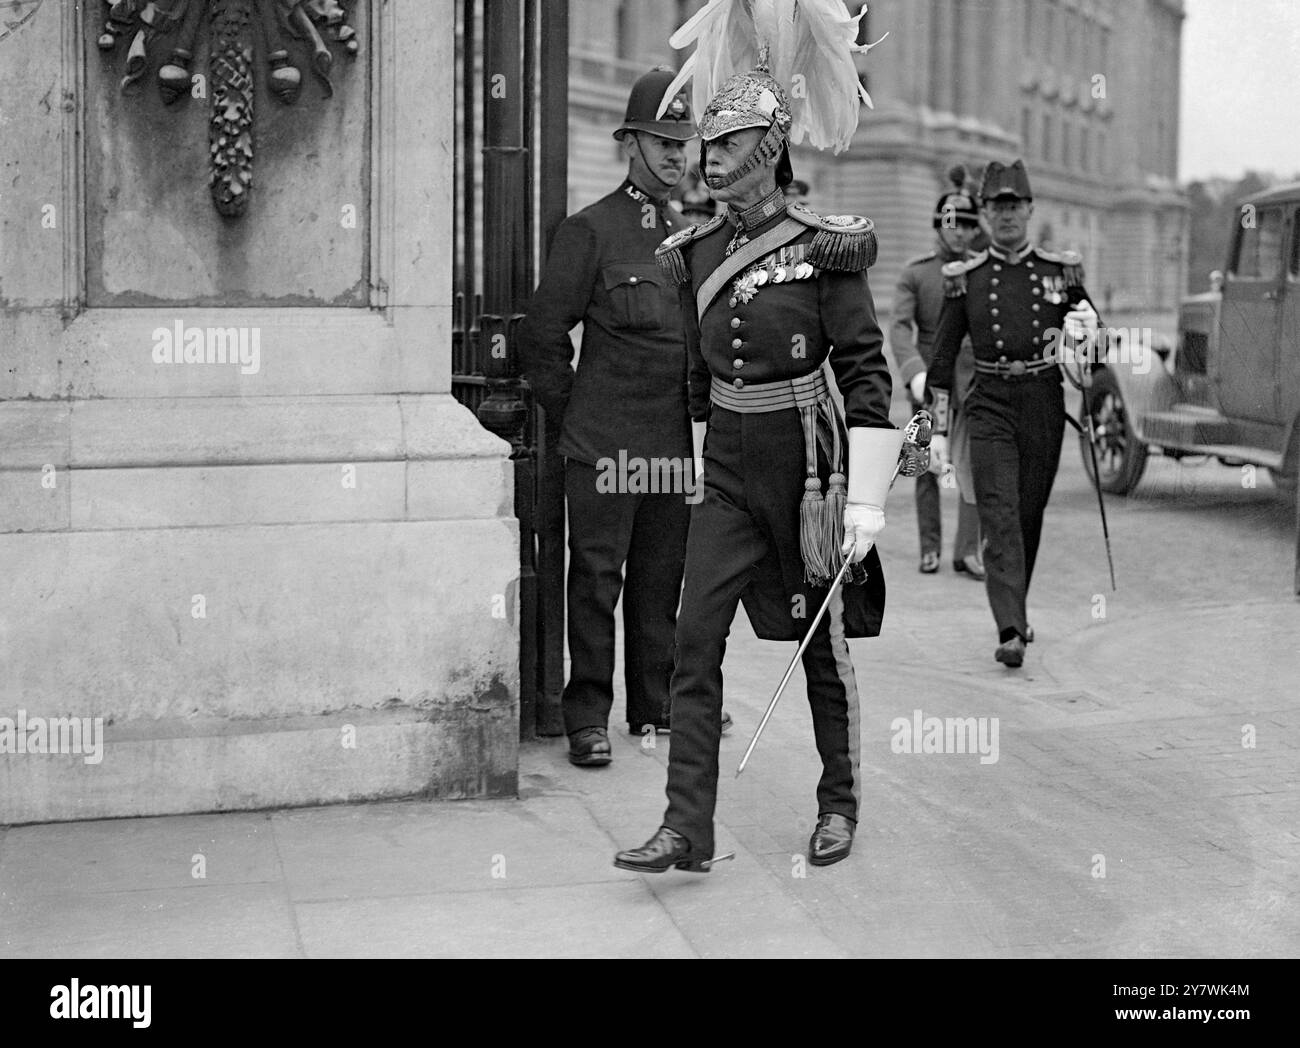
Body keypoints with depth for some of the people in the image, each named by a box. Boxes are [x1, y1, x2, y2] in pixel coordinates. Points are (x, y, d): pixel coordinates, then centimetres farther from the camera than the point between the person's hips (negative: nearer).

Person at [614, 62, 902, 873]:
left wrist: (866, 501, -15)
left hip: (804, 467, -4)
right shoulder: (697, 254, 6)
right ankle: (688, 830, -4)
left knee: (823, 646, 9)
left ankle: (841, 806, 27)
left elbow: (866, 374, -11)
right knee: (696, 640, -6)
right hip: (726, 471, 4)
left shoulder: (824, 249, -10)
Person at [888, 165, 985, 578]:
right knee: (928, 468, 8)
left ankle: (968, 551, -5)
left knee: (974, 466, -9)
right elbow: (899, 328, -14)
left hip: (972, 384, 0)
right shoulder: (915, 272, -3)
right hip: (928, 383, 0)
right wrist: (914, 373, -30)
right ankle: (930, 548, 19)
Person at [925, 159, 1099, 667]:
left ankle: (1015, 610, 31)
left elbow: (1090, 323, 17)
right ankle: (1010, 631, -19)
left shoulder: (1060, 269, 5)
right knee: (1000, 517, -13)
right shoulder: (964, 277, 3)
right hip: (990, 406, -2)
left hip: (1044, 403, 2)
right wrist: (938, 429, 2)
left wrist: (1084, 328, -9)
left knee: (1030, 515, 11)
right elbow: (943, 357, 5)